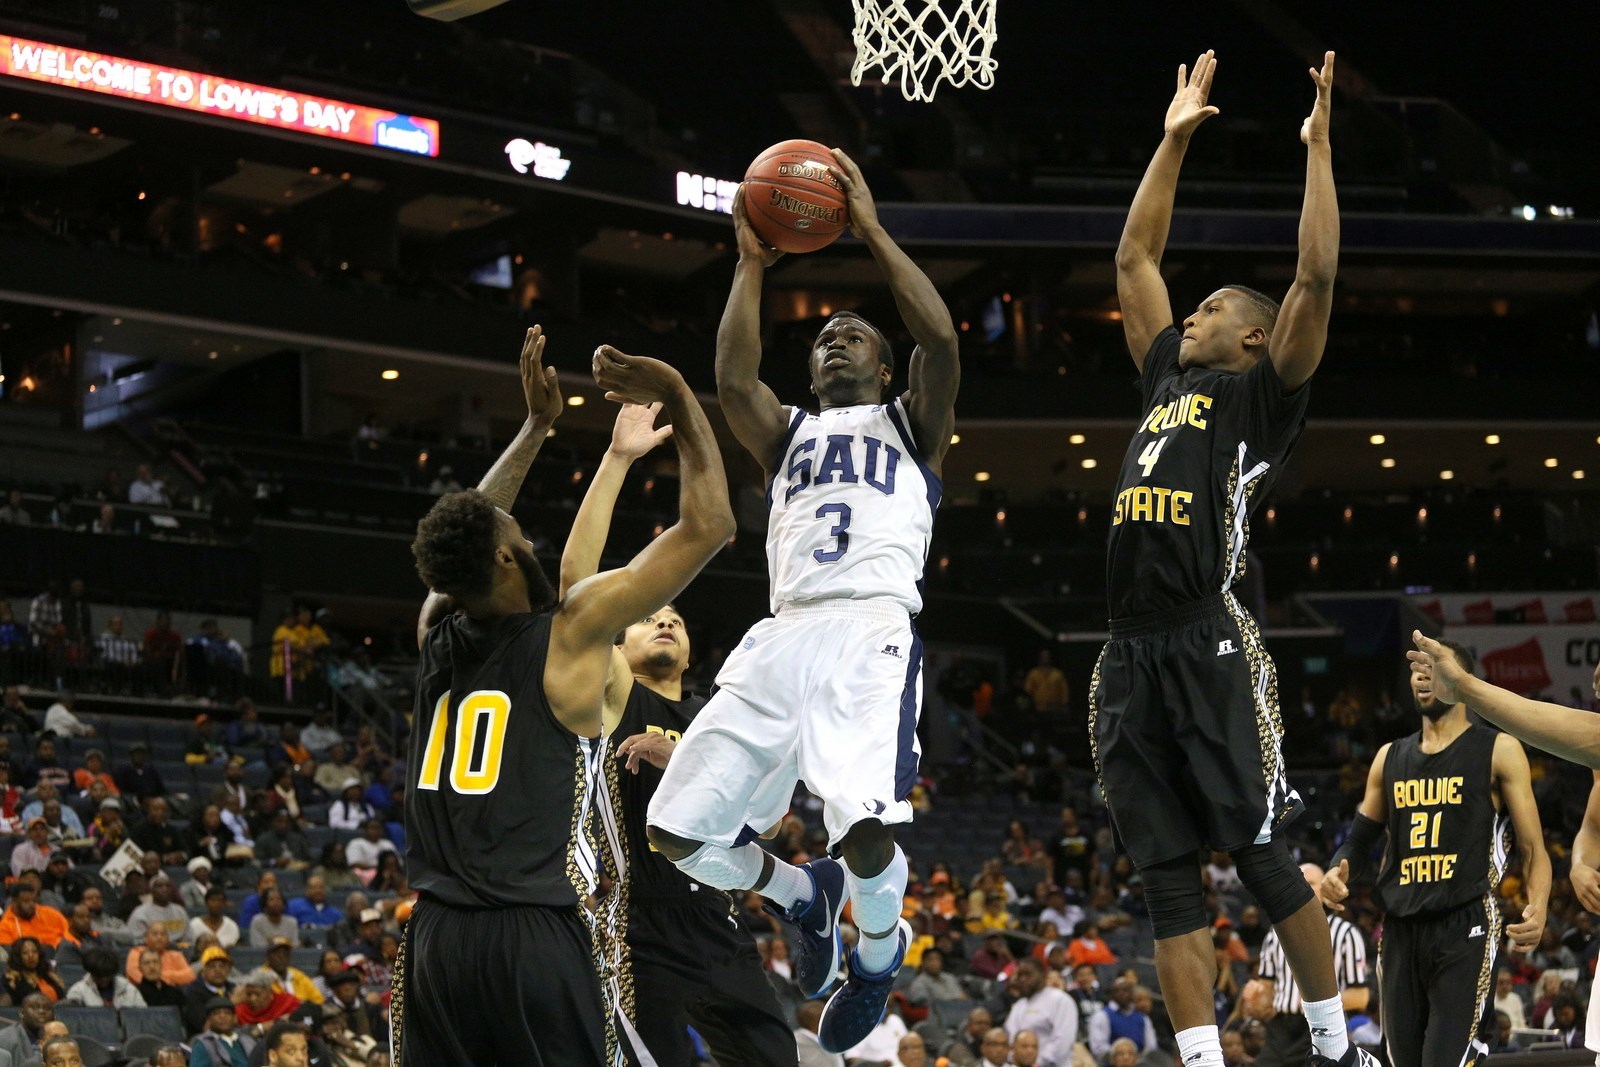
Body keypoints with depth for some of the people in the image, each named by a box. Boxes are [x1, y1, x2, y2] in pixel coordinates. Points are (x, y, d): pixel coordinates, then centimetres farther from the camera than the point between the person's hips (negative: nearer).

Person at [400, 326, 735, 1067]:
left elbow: (465, 540, 33)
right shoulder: (572, 631, -3)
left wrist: (537, 426, 37)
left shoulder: (436, 634, 11)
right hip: (536, 937, -6)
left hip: (436, 940, 6)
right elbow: (708, 526, 0)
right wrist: (678, 397, 9)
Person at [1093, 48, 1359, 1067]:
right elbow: (1135, 258, 29)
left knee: (1264, 858, -4)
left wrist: (1319, 147, -3)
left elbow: (1317, 278, -8)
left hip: (1210, 647, -7)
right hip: (1132, 653, 7)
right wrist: (1175, 140, 28)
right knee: (1169, 878, 3)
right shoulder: (1168, 378, 22)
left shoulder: (1261, 394, 4)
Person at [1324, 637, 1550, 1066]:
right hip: (1401, 930, 5)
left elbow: (1533, 849, 0)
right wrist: (1338, 871, 0)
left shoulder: (1498, 751, 3)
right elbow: (1360, 838, 24)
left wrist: (1537, 908, -19)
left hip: (1466, 928, -5)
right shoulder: (1390, 757, 17)